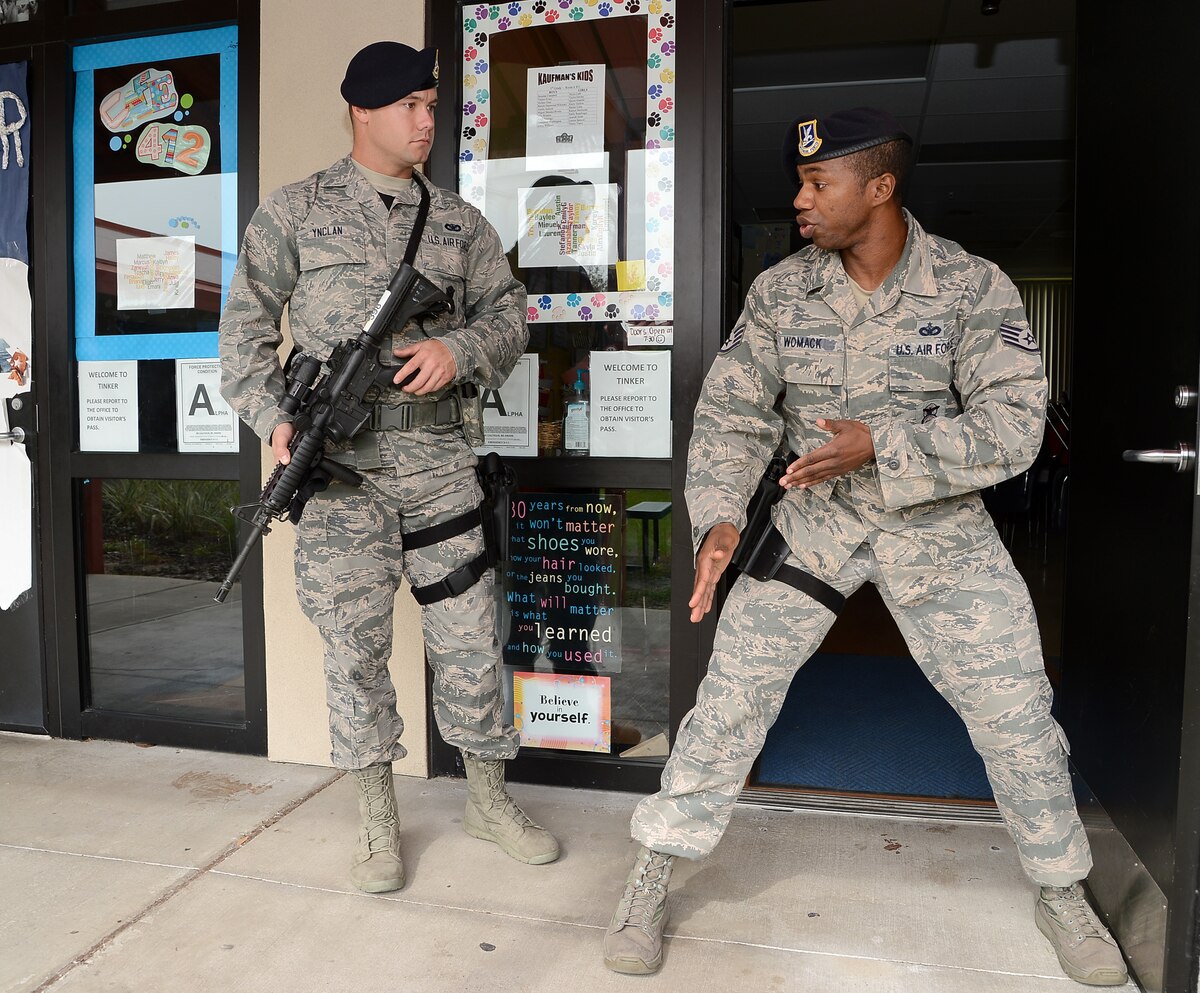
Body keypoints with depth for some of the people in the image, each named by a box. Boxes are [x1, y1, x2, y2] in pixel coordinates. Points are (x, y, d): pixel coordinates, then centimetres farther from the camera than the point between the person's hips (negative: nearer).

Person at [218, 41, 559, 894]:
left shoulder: (460, 222, 14)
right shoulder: (296, 212, 7)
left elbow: (509, 313, 10)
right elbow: (247, 323, 8)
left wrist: (459, 349, -11)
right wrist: (274, 418, -6)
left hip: (441, 462, 2)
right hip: (340, 467, -1)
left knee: (471, 637, 5)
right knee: (354, 647, 4)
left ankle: (489, 799, 25)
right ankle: (378, 823, 21)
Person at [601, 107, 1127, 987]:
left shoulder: (975, 288, -11)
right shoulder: (780, 291, -5)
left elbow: (1012, 426, -17)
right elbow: (731, 412, -6)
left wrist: (880, 446, -29)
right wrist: (720, 518, -21)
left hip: (940, 528, 0)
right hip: (813, 521, 1)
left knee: (1016, 717, 5)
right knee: (730, 698, -5)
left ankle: (1064, 895, 32)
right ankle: (653, 877, 12)